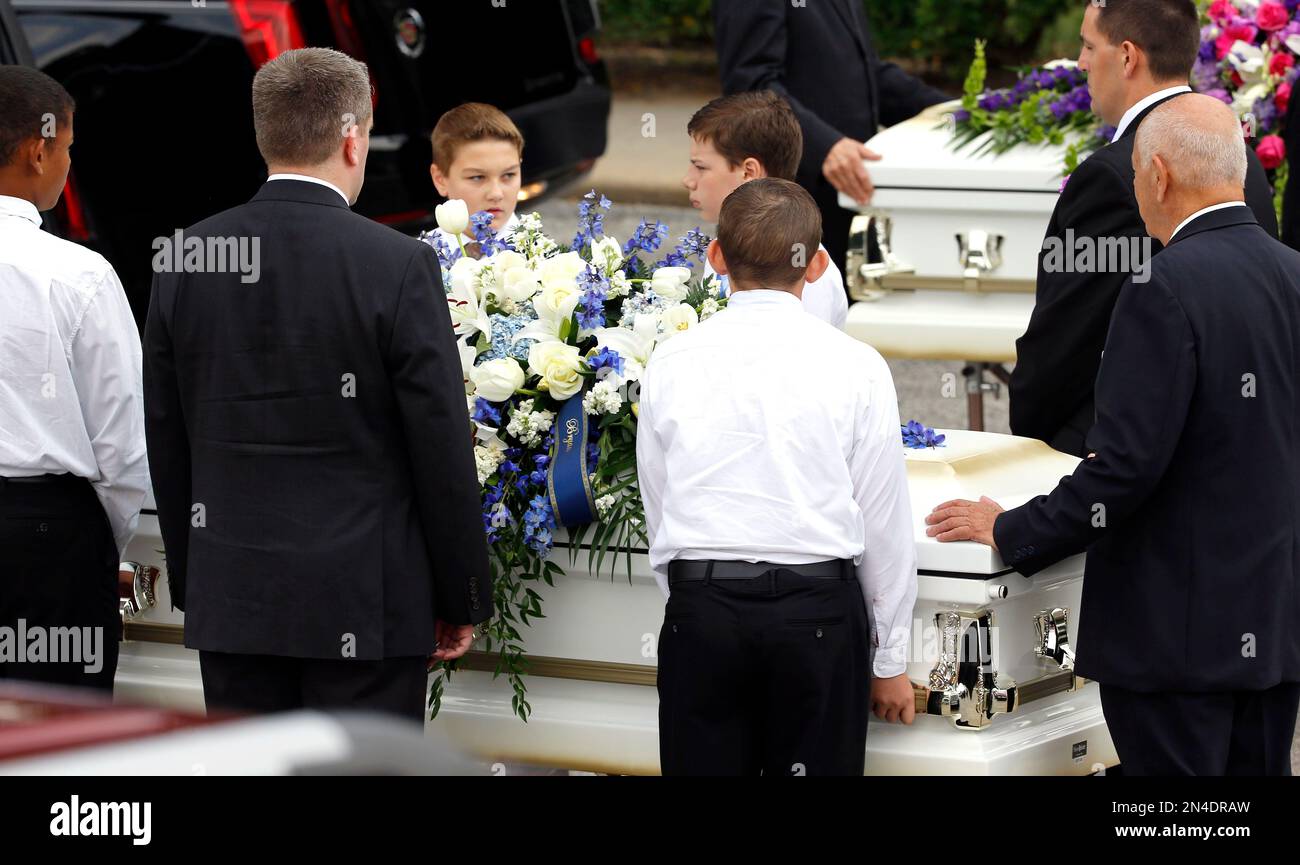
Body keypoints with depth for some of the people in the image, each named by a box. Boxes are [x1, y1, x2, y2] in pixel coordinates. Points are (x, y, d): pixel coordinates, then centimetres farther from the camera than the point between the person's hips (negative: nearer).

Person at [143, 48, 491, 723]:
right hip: (364, 604, -4)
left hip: (231, 597, 4)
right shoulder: (400, 267, -11)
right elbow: (443, 453, -8)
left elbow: (166, 443, 9)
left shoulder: (183, 262, 2)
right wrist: (462, 602, 2)